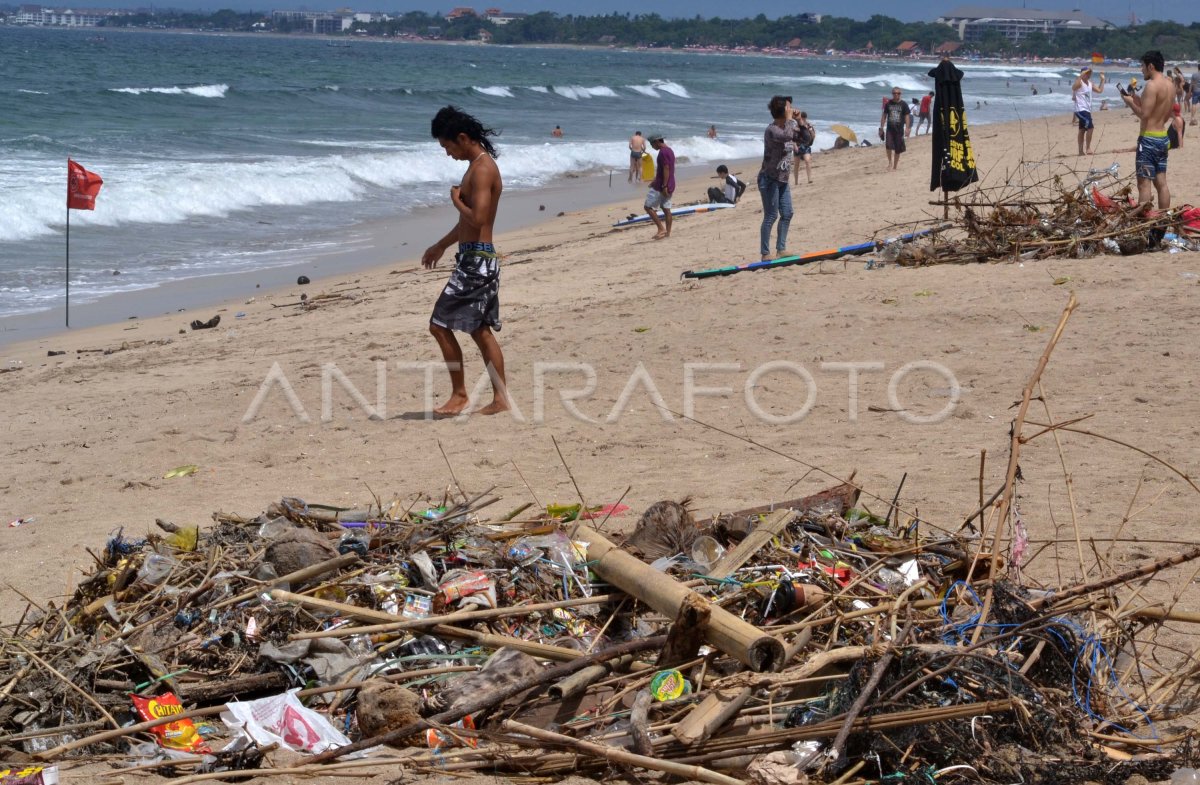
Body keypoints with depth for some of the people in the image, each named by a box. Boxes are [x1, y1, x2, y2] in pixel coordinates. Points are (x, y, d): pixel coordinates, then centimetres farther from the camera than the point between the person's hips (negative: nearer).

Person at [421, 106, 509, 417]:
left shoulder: (483, 169, -16)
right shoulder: (478, 165, 16)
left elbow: (477, 218, -27)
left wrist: (455, 199, -9)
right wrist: (441, 246, 32)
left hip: (475, 260, -10)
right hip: (478, 258, 10)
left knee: (440, 324, -6)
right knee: (480, 330, 12)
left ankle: (459, 394, 1)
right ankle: (500, 397, 14)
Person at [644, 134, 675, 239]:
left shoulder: (663, 152, -16)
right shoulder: (670, 151, 15)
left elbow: (666, 169, -23)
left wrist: (664, 186, -25)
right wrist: (655, 182, 29)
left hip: (661, 187, -10)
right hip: (669, 186, 10)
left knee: (649, 207, -4)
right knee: (666, 209, 10)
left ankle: (661, 228, -8)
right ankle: (667, 232, 10)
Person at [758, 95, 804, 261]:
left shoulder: (788, 126, 10)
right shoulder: (772, 130, -18)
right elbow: (787, 135, -38)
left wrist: (799, 121, 7)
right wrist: (790, 119, -23)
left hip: (782, 179, 9)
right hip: (769, 179, -9)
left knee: (787, 214, 9)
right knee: (771, 216, -7)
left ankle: (781, 249, 17)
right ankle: (765, 253, -2)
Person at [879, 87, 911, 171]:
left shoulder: (903, 104, 0)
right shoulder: (888, 104, 6)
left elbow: (907, 116, -2)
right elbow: (884, 116, 11)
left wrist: (907, 128, -11)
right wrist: (881, 128, 8)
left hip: (899, 129, -1)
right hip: (889, 128, 1)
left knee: (897, 149, 3)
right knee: (888, 145, -17)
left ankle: (895, 166, 15)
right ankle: (890, 162, 1)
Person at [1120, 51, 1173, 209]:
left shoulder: (1152, 85, -16)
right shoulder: (1170, 85, 12)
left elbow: (1144, 114, -21)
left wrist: (1131, 103, -4)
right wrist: (1139, 101, 17)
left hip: (1149, 138, -9)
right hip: (1163, 137, 9)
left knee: (1144, 184, -7)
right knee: (1161, 183, 11)